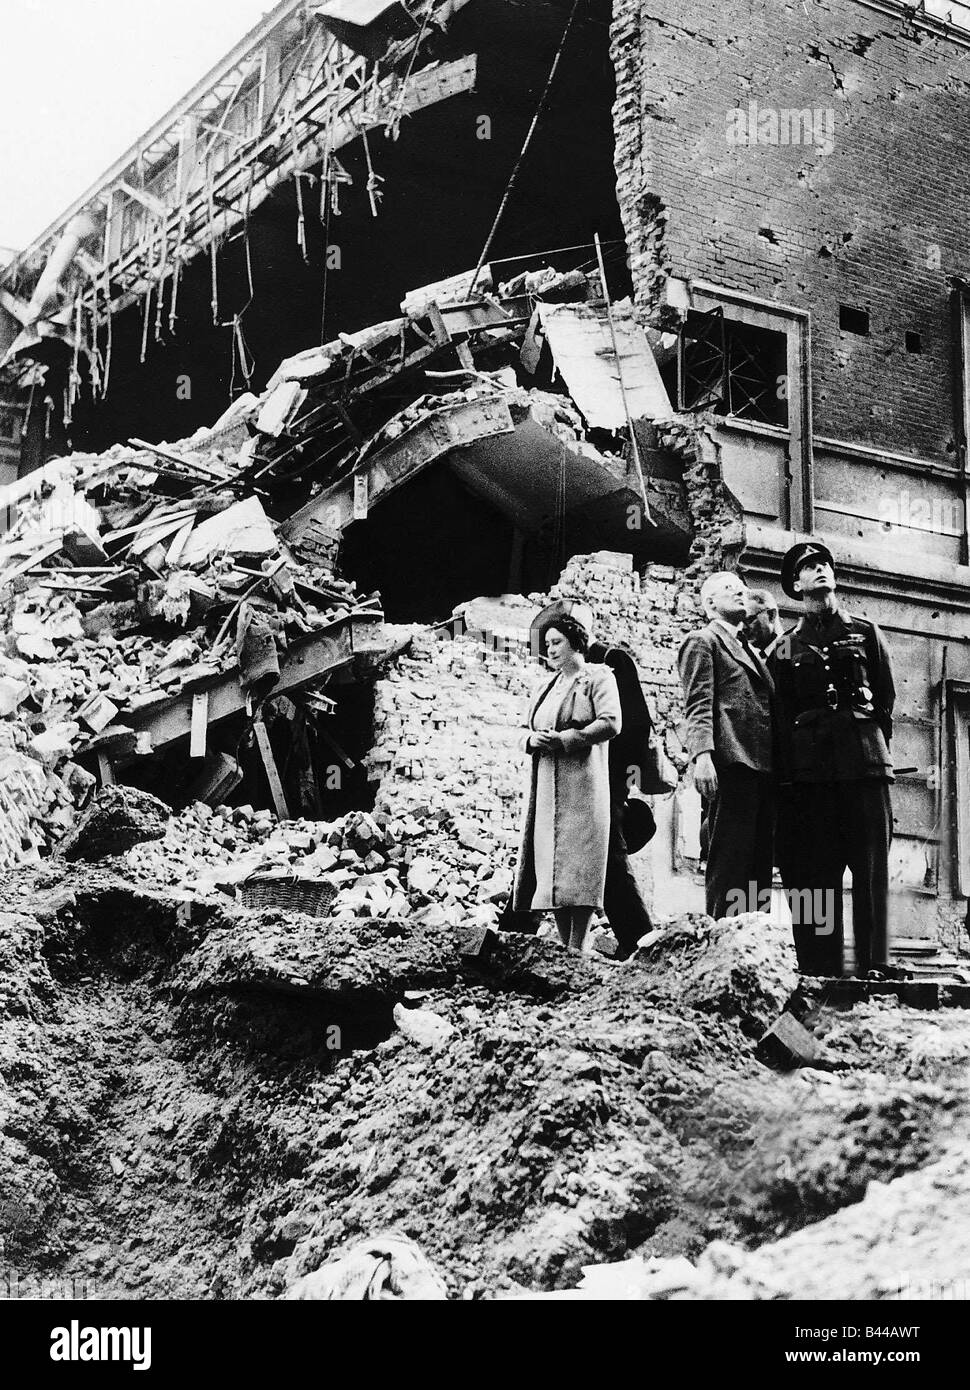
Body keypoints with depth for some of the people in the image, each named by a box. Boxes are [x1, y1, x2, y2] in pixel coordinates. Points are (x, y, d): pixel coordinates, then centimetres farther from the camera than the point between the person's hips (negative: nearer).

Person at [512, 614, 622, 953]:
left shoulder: (597, 678, 1)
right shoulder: (547, 686, 23)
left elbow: (610, 723, -12)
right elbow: (534, 731, 25)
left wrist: (563, 739, -16)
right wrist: (533, 740, 0)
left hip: (581, 783, -7)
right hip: (547, 786, 7)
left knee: (577, 862, -11)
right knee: (550, 864, 1)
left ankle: (577, 948, -12)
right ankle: (564, 946, 4)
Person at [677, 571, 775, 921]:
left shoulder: (751, 650, 29)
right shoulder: (702, 642, 6)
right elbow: (698, 705, -7)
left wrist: (778, 766, 15)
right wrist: (702, 755, -21)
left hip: (763, 764, 8)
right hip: (731, 762, -8)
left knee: (760, 865, 3)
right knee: (728, 863, -11)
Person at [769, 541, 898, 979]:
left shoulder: (865, 633, 17)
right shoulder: (785, 647, 16)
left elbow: (886, 700, 14)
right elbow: (780, 717, 10)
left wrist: (870, 742, 4)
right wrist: (787, 770, -1)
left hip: (864, 762, 0)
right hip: (808, 770, 0)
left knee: (872, 867, -6)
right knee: (815, 871, -4)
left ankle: (873, 966, -7)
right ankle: (819, 971, -4)